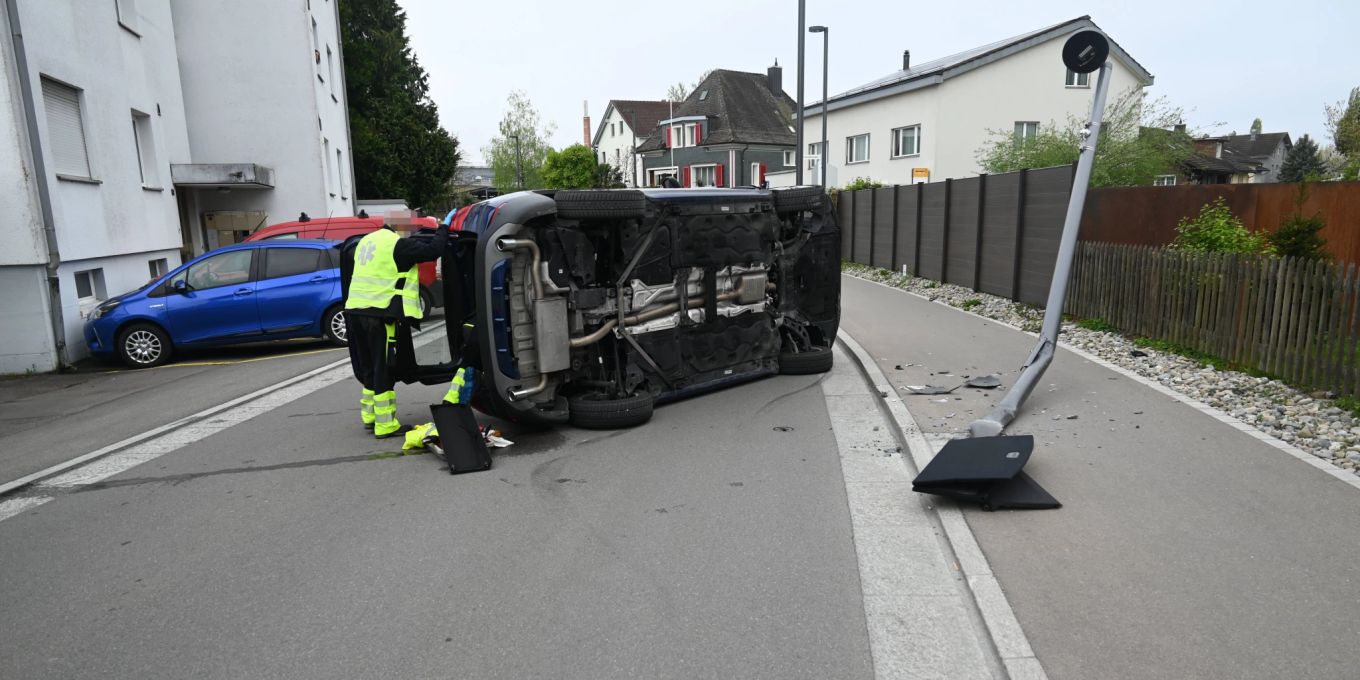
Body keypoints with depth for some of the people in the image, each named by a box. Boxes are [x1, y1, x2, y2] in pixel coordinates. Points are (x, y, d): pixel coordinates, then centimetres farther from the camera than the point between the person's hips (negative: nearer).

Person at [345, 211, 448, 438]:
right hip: (380, 314, -9)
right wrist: (444, 228, 4)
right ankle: (385, 425, 0)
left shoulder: (367, 240, 19)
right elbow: (433, 250, -11)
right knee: (384, 369, -4)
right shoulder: (398, 244, -10)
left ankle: (370, 415, 29)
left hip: (355, 310, 9)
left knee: (370, 366, 19)